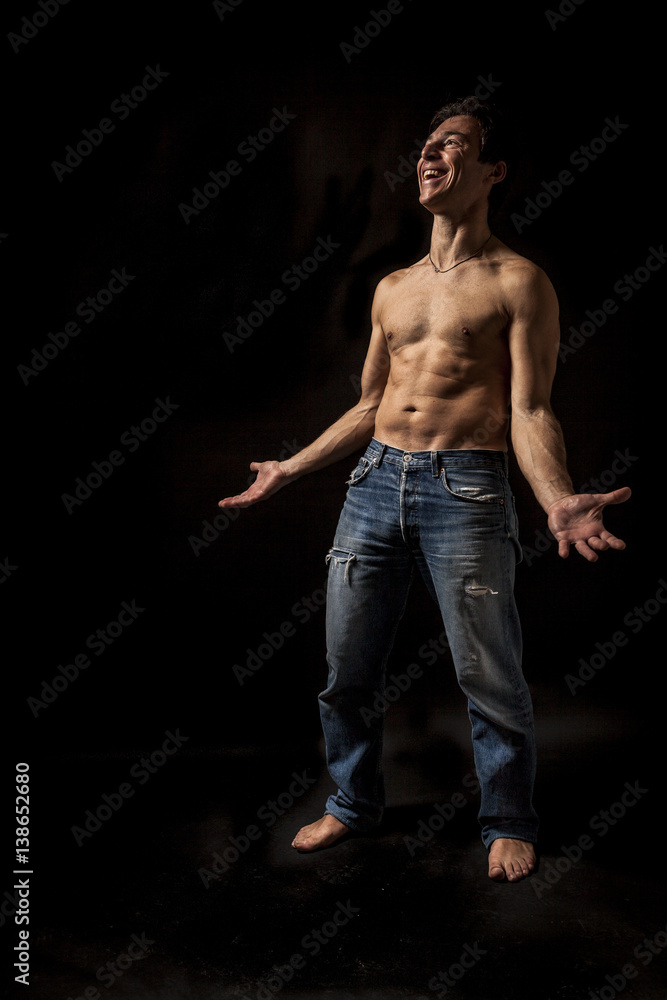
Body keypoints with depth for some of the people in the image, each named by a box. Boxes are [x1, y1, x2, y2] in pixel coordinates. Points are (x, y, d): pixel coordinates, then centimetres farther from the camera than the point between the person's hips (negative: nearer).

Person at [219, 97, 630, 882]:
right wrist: (290, 469, 22)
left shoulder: (517, 282, 1)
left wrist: (558, 500, -23)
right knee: (345, 671, 10)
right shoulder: (391, 289, 18)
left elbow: (529, 409, -6)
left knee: (488, 678, 1)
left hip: (465, 490, -5)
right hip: (375, 480, 6)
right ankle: (353, 803, 31)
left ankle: (508, 823, 22)